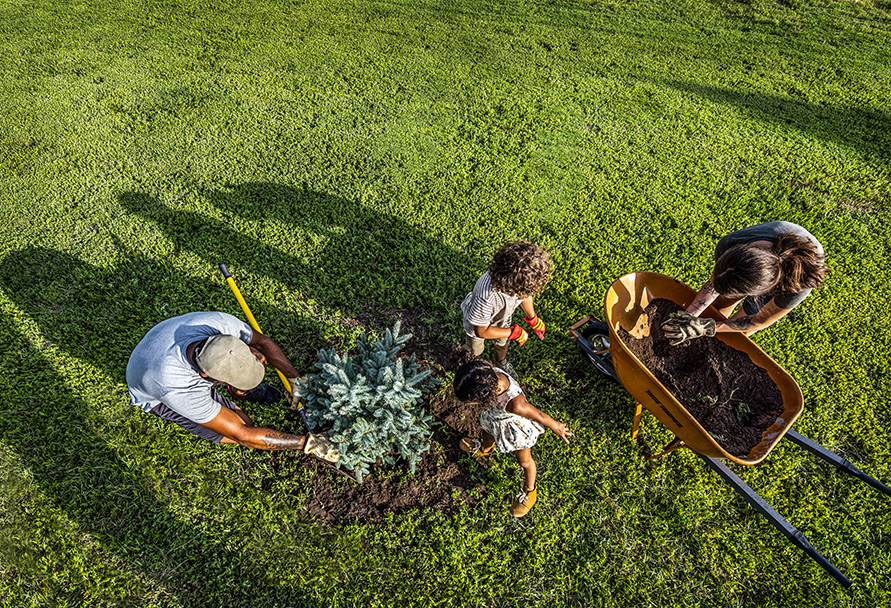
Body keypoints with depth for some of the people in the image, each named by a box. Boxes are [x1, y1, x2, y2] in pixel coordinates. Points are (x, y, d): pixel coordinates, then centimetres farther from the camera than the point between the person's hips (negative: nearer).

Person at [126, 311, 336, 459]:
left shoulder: (220, 323, -37)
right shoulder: (177, 390, -44)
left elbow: (262, 341, -14)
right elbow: (242, 435, -36)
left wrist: (295, 379, -20)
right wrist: (306, 443, -34)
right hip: (156, 396, -4)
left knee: (257, 355, -19)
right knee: (241, 427, -19)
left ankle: (239, 391, 12)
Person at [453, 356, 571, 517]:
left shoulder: (514, 404, -50)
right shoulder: (489, 373, -35)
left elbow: (539, 415, -30)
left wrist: (556, 427, -10)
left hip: (516, 428, -5)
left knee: (524, 461, 25)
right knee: (487, 432, 38)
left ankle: (530, 490, 56)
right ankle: (485, 449, 74)